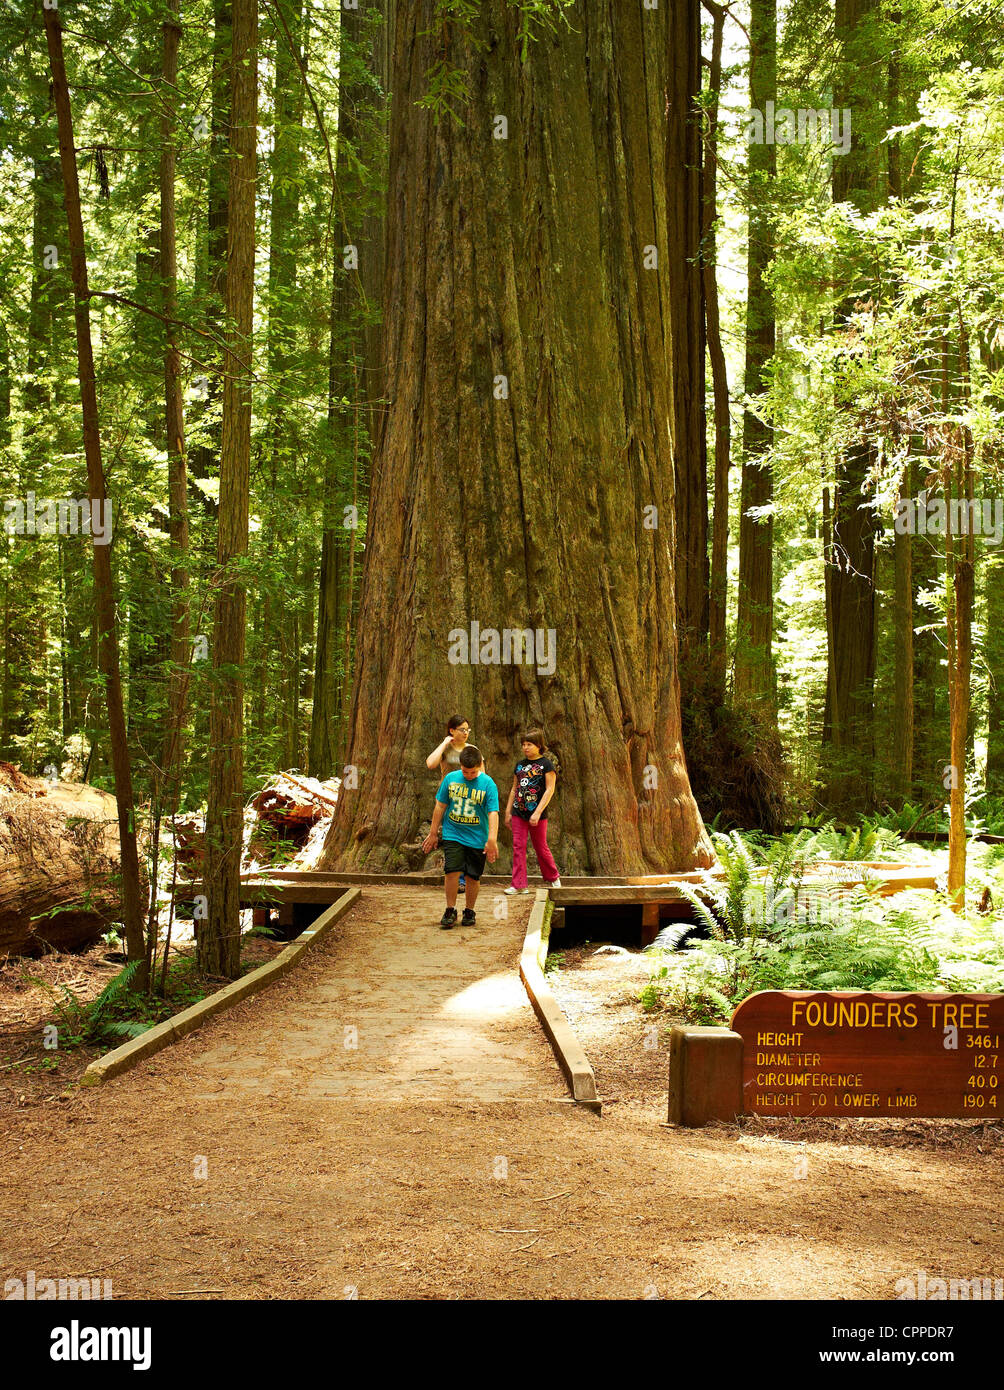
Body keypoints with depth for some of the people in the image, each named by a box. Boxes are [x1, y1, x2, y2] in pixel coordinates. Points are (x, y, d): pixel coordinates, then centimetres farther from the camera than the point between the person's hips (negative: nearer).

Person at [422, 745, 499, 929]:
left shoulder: (488, 784, -8)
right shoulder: (450, 779, -1)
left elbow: (493, 813, -12)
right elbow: (440, 806, 8)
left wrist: (492, 840, -22)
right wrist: (433, 833, 10)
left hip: (477, 838, -1)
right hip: (453, 835, 1)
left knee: (473, 877, 5)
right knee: (452, 871, -10)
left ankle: (469, 911, 23)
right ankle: (450, 910, 4)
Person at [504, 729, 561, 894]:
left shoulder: (546, 764, -5)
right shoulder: (520, 765, 12)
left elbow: (550, 789, -10)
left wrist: (538, 812, -17)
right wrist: (508, 812, 12)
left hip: (537, 815, -4)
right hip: (518, 813, 4)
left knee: (541, 848, 6)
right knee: (518, 847, -2)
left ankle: (553, 878, 27)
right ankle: (518, 885, -1)